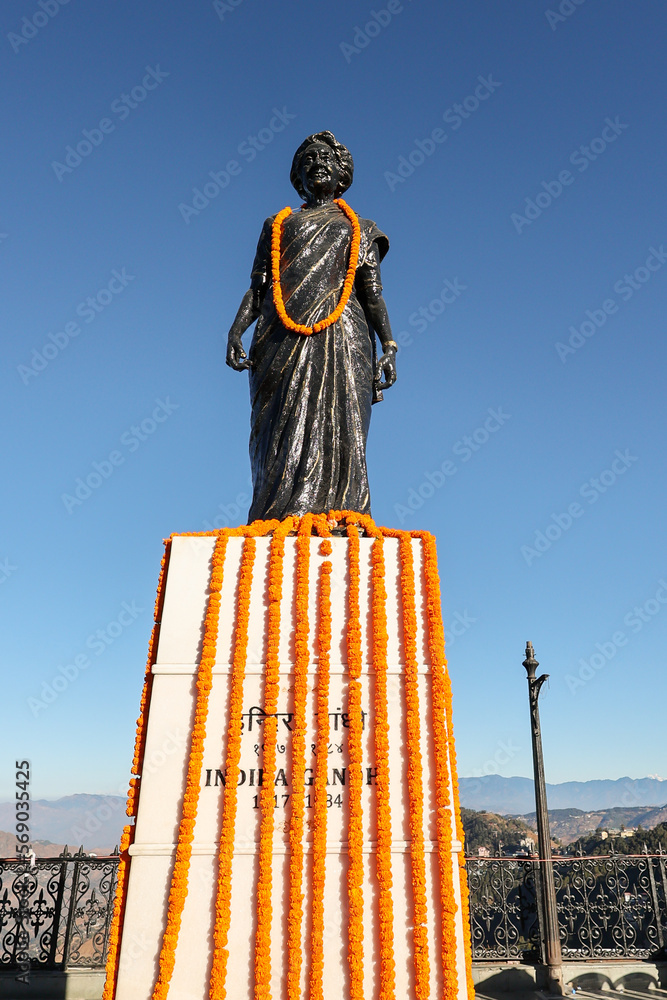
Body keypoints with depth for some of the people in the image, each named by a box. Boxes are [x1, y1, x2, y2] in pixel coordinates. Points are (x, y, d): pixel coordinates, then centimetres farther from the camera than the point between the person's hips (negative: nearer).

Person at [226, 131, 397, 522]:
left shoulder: (359, 229, 23)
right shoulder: (277, 224, 27)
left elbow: (373, 295, 11)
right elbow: (257, 287, 17)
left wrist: (389, 347, -4)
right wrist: (236, 329, -1)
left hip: (340, 340, -1)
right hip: (283, 343, 1)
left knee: (337, 436, -14)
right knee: (284, 438, -11)